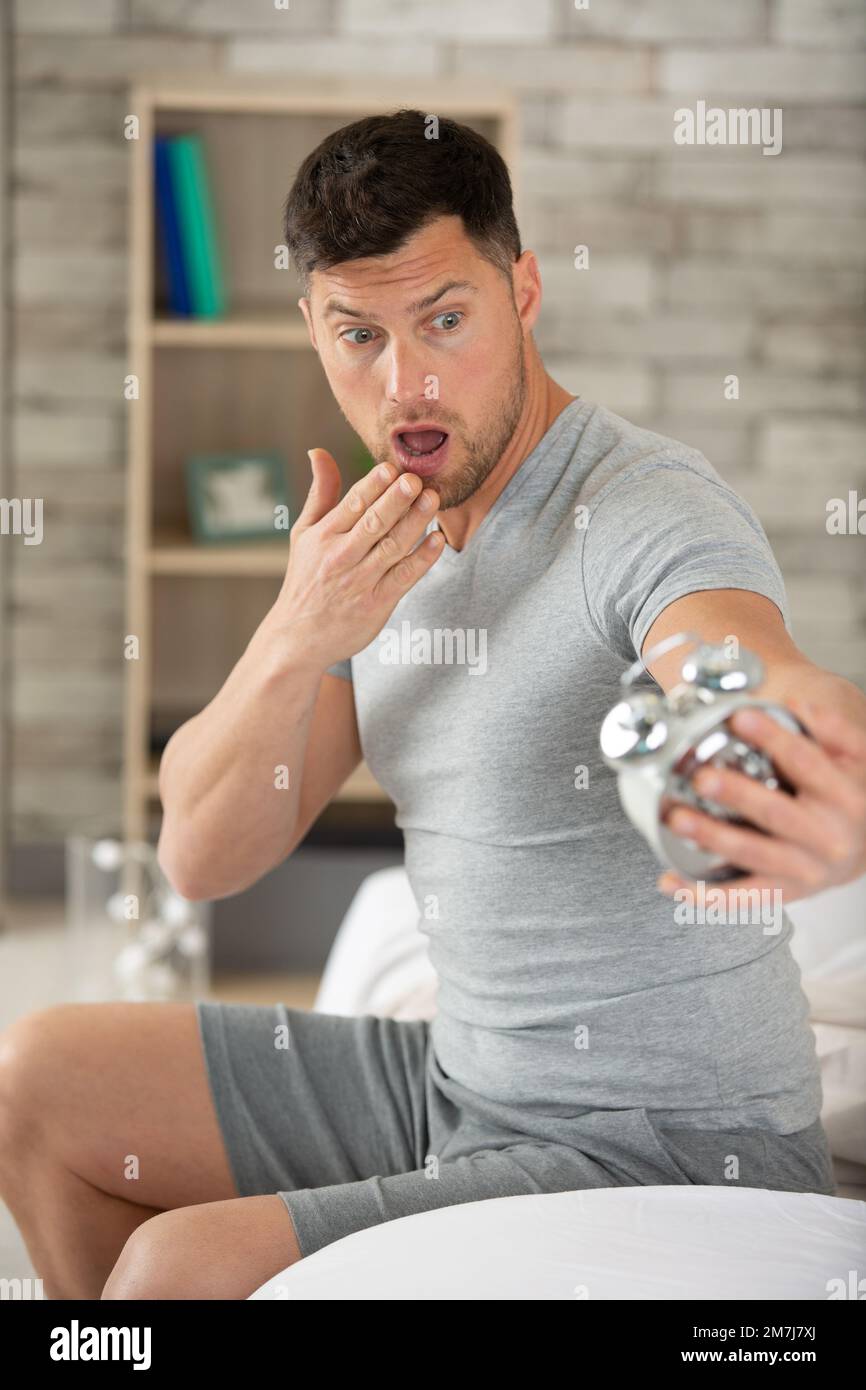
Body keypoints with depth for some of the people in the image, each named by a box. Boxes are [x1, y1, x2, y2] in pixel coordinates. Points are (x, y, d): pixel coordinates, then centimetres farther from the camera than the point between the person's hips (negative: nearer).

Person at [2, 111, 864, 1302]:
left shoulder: (650, 513, -20)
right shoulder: (376, 545, 4)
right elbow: (204, 858, 2)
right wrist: (297, 641, -16)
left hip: (667, 1150, -7)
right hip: (461, 1078, 8)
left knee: (182, 1265, -22)